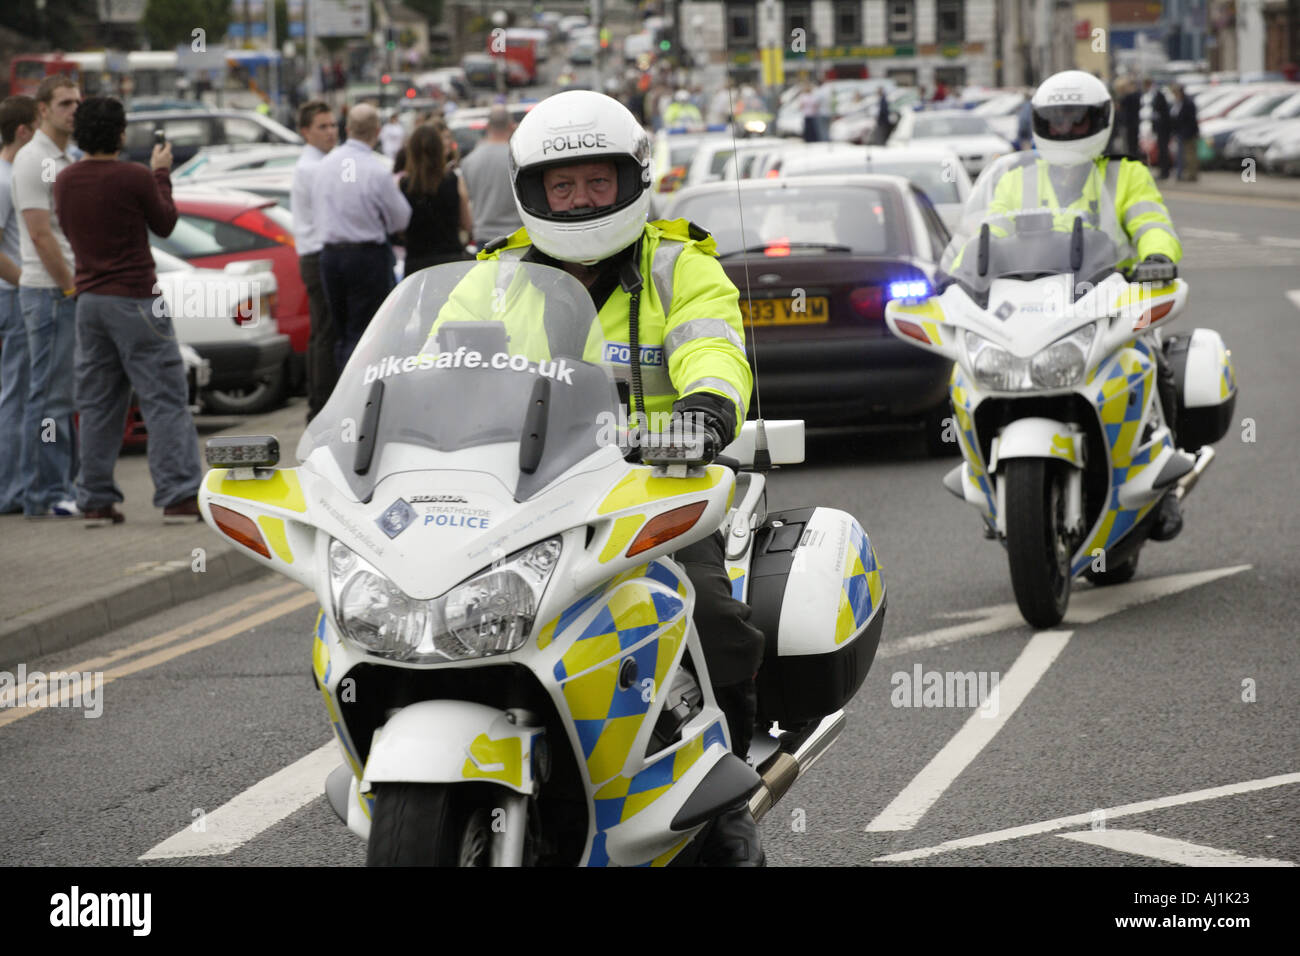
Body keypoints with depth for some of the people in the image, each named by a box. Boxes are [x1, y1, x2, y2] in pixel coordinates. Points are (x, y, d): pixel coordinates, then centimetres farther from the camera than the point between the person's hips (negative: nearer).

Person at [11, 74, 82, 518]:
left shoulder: (65, 161, 18)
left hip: (72, 292, 9)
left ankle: (63, 488, 15)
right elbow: (41, 235, -17)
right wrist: (70, 288, -15)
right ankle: (46, 496, -5)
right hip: (50, 293, -9)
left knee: (67, 396, 11)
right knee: (51, 396, -7)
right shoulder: (32, 160, -11)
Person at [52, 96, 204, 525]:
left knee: (97, 405, 10)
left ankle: (96, 501, 9)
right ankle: (178, 495, -7)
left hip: (89, 300, 6)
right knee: (165, 400, -2)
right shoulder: (134, 178, -13)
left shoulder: (65, 180, 4)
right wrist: (161, 174, 13)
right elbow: (164, 224, 1)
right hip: (135, 301, -6)